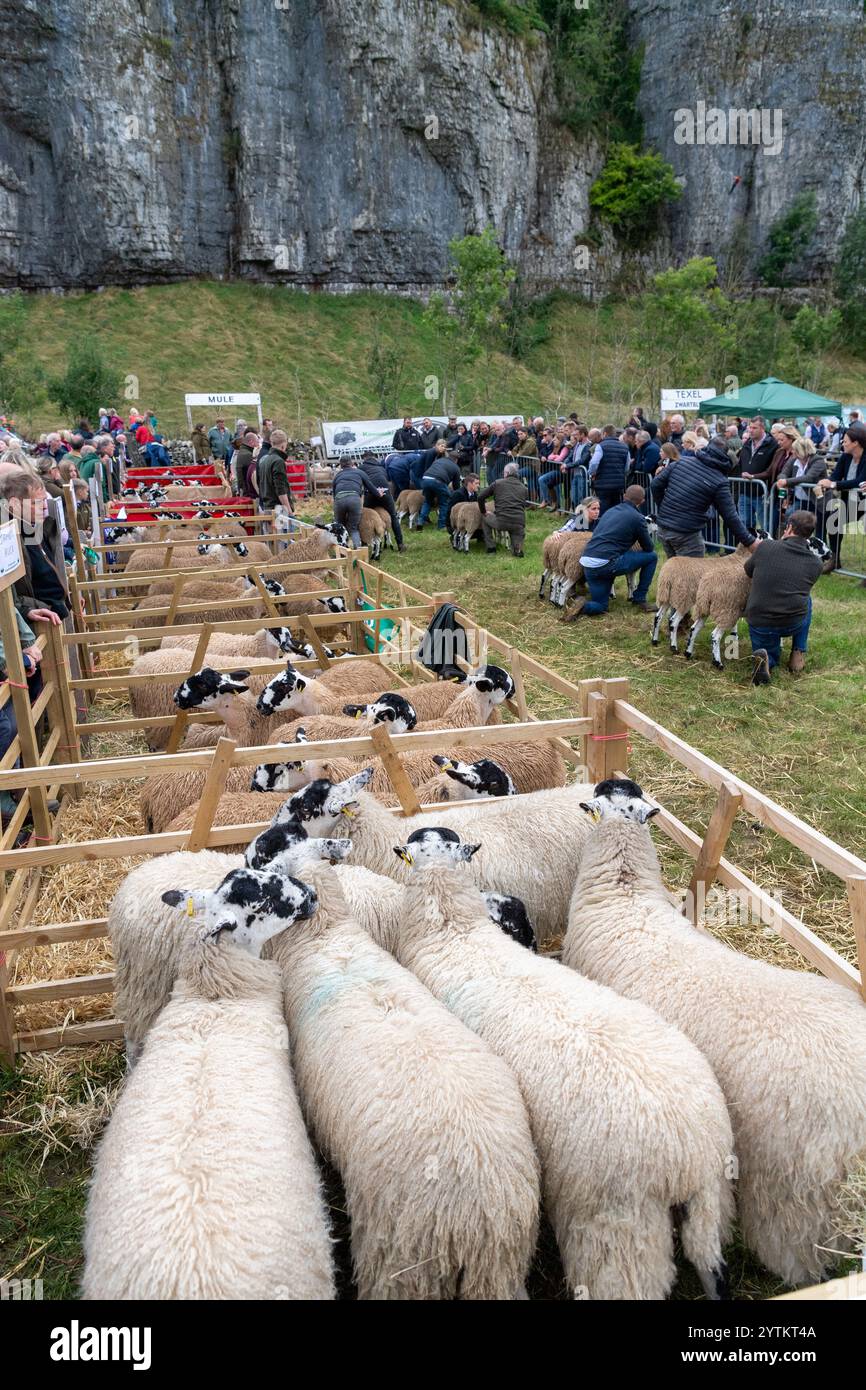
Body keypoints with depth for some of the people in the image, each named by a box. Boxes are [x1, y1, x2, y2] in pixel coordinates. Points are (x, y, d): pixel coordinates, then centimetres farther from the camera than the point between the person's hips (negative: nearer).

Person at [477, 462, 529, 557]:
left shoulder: (498, 483, 9)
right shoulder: (523, 487, 17)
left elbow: (480, 497, 10)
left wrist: (484, 512, 26)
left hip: (501, 522, -3)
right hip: (519, 524, 3)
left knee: (484, 517, 27)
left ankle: (490, 548, 22)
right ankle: (517, 548, 1)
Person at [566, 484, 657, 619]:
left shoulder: (610, 511, 20)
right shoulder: (637, 518, 0)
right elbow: (649, 548, 10)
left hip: (586, 563, 7)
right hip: (606, 564, -7)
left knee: (600, 606, 20)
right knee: (652, 556, 10)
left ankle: (584, 605, -12)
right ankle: (639, 599, 14)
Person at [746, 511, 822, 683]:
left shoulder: (765, 547, -7)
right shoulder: (815, 563, -1)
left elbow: (748, 570, 12)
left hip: (758, 622, 0)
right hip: (793, 624, 1)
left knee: (771, 655, 29)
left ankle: (766, 660, -9)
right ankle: (798, 654, 24)